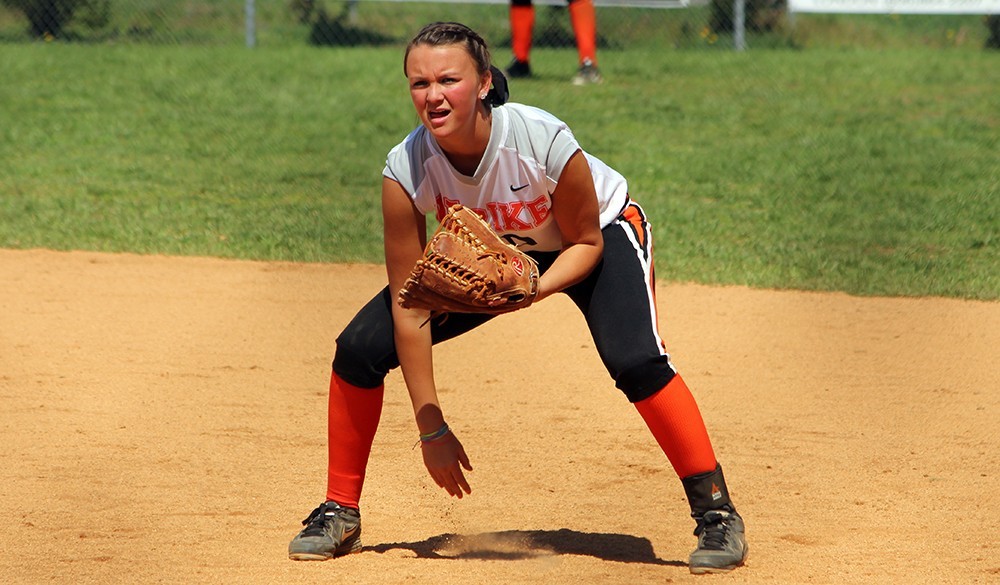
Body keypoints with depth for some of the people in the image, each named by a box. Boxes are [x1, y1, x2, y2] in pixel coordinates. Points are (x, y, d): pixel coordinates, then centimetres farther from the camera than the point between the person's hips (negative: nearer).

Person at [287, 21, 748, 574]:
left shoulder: (545, 142, -37)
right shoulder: (406, 168, -29)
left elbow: (586, 241, -18)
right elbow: (410, 307, -24)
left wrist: (535, 288, -39)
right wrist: (431, 428, -24)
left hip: (600, 232, -3)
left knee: (634, 358, -31)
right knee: (360, 347, -10)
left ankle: (717, 513, -16)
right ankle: (341, 514, 8)